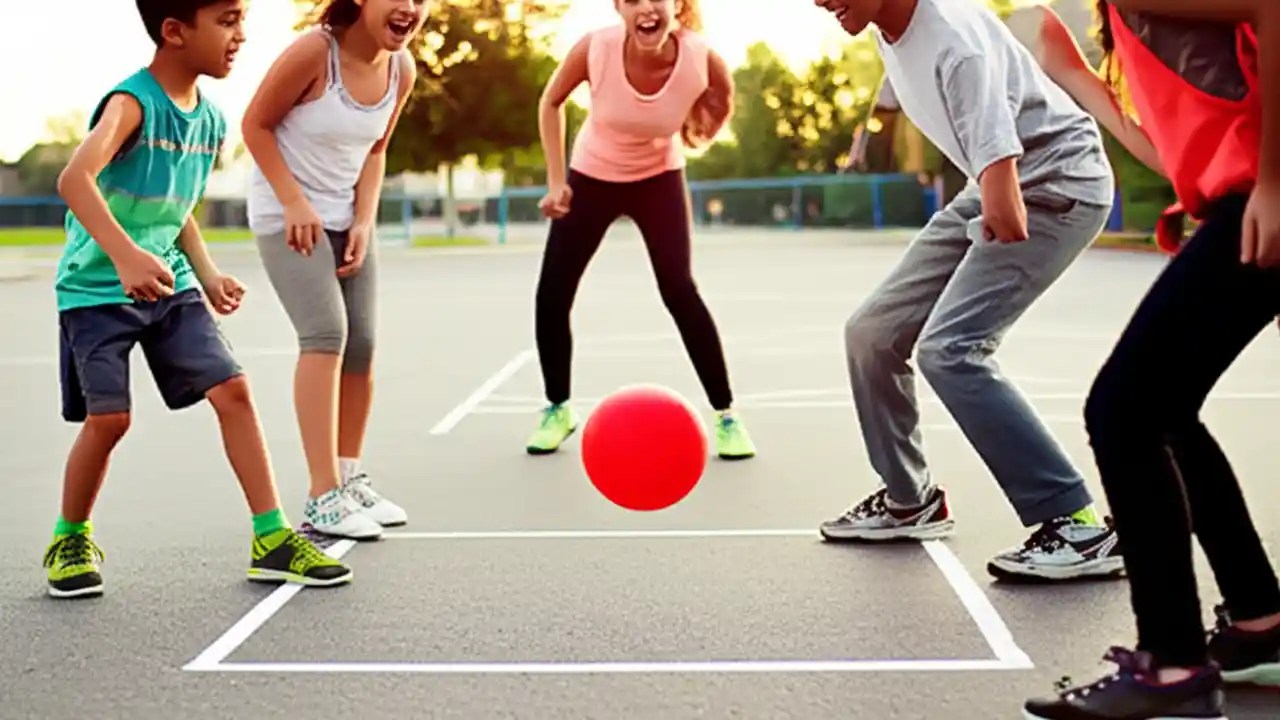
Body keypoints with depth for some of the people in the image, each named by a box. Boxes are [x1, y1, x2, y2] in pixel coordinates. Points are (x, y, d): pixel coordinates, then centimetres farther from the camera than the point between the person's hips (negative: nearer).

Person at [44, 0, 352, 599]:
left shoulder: (210, 121, 5)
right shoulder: (132, 102, -19)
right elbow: (75, 178, -36)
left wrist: (207, 275, 6)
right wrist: (125, 256, -49)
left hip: (169, 283, 6)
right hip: (97, 288, -6)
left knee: (232, 388, -5)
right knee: (109, 416, -10)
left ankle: (272, 539, 1)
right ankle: (70, 539, 16)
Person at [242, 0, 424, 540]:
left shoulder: (402, 69, -4)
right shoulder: (314, 52, -22)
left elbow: (374, 150, 7)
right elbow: (256, 124, -14)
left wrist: (364, 221, -4)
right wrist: (295, 203, -20)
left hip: (348, 216, 7)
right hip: (287, 215, -7)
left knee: (361, 344, 5)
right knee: (326, 333, -19)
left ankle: (349, 477, 23)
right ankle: (323, 498, -16)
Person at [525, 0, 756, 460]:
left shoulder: (703, 60, -29)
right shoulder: (595, 48, -29)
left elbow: (722, 100, -2)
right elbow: (551, 102, -8)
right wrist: (555, 179, -10)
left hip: (658, 178, -1)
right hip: (591, 176, 1)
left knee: (680, 292, -16)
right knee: (551, 296, -1)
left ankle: (725, 415, -2)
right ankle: (558, 409, 21)